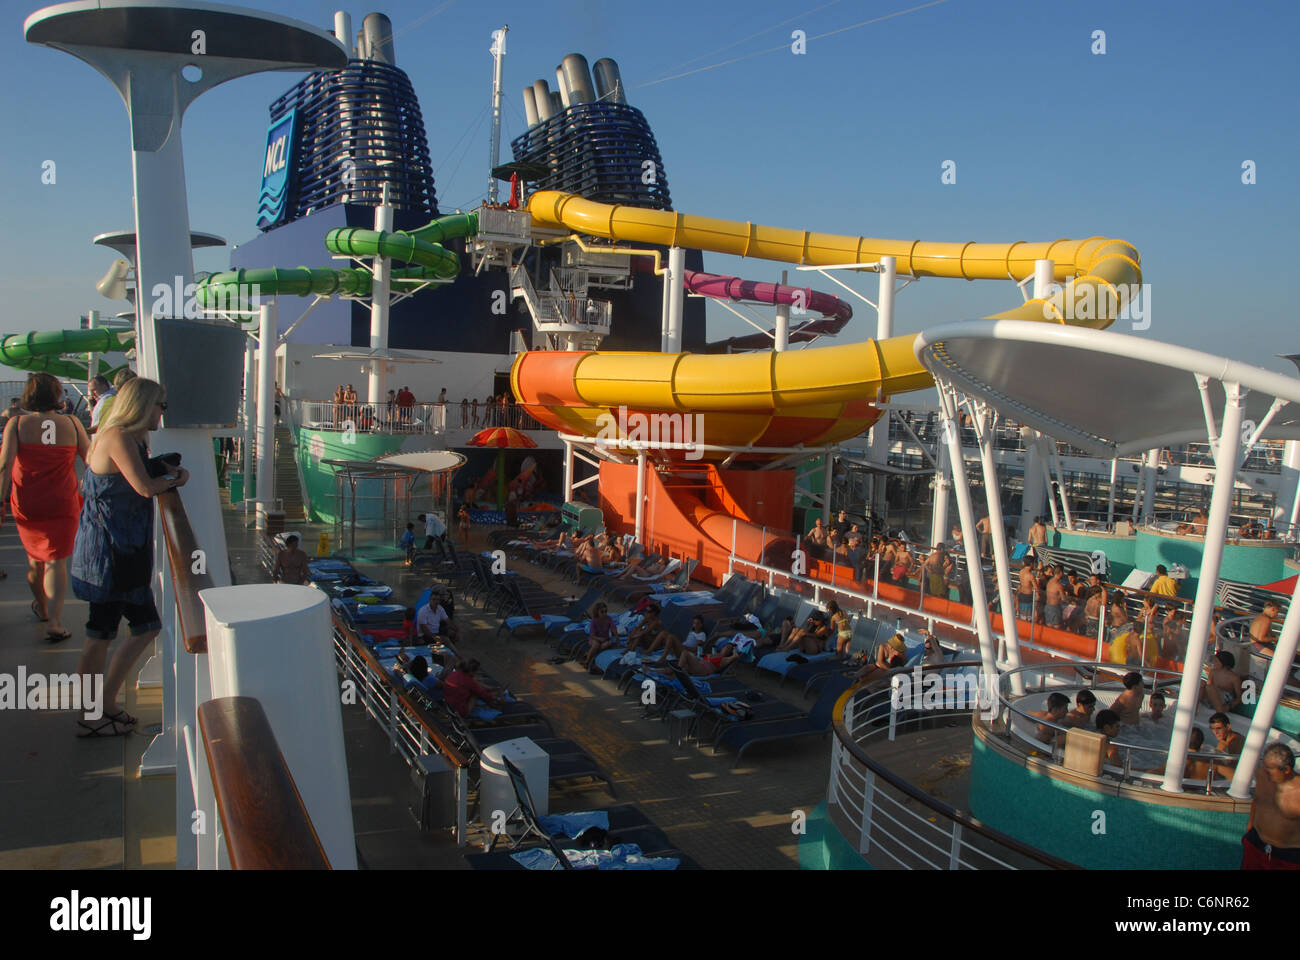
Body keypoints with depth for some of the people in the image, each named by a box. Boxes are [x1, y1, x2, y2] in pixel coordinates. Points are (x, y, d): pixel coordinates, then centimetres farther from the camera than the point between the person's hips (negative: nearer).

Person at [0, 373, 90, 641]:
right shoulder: (72, 424, -3)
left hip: (27, 504, 1)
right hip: (63, 503, -1)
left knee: (34, 557, 20)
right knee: (56, 561, 1)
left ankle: (42, 608, 41)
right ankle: (54, 621, -13)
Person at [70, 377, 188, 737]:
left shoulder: (134, 440, 14)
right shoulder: (118, 438, -17)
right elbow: (145, 487, -23)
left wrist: (169, 469, 1)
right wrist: (173, 480, -4)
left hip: (126, 551, 10)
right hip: (107, 552, -10)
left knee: (147, 627, 13)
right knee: (101, 636, 0)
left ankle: (106, 704, 25)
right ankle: (90, 718, 12)